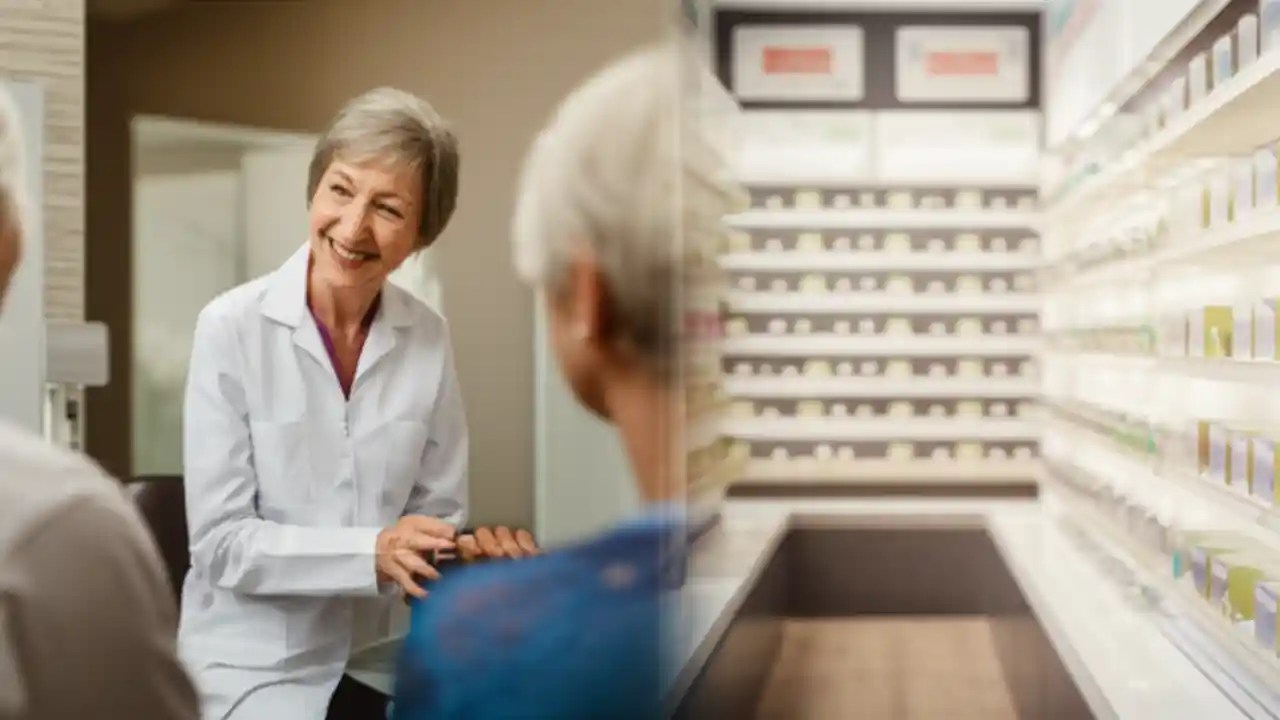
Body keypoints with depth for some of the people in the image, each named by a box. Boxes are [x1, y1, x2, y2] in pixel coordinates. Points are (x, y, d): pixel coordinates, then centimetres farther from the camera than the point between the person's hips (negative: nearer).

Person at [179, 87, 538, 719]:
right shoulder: (231, 328, -12)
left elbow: (437, 513, 5)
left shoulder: (428, 338, -2)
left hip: (372, 660, 4)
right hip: (253, 666, -3)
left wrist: (472, 549, -16)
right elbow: (220, 540, -14)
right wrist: (372, 553, -25)